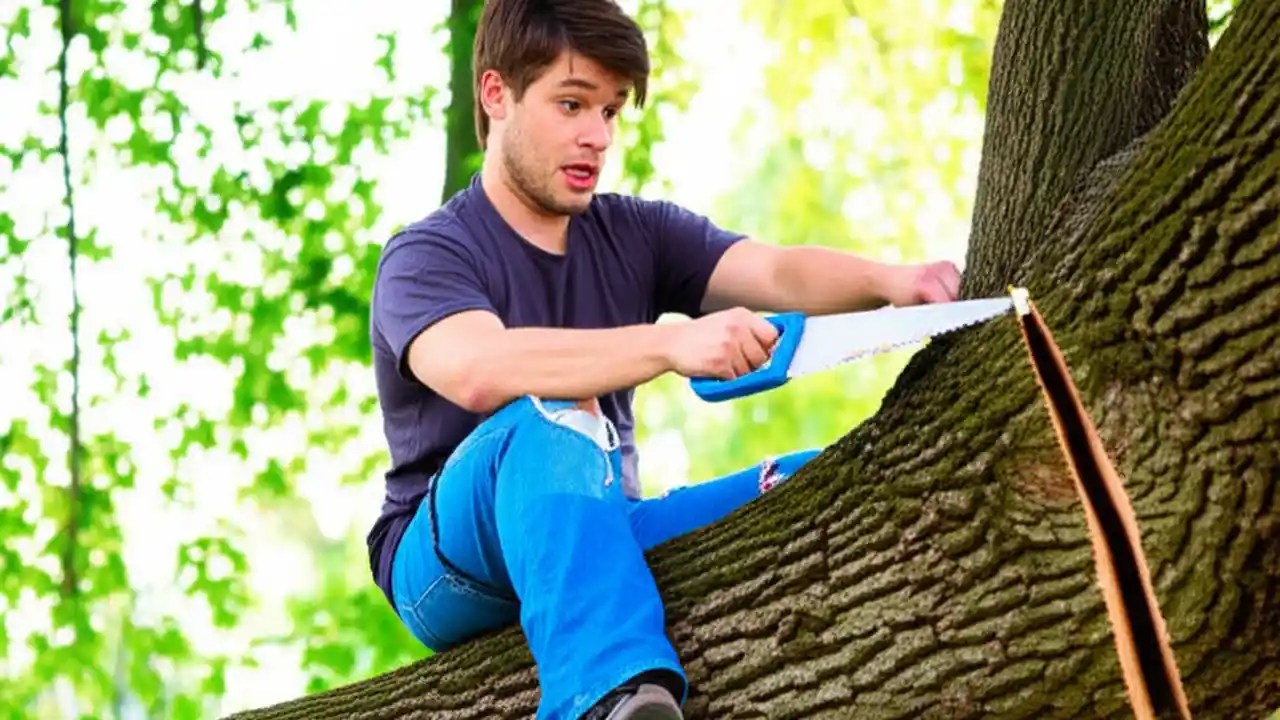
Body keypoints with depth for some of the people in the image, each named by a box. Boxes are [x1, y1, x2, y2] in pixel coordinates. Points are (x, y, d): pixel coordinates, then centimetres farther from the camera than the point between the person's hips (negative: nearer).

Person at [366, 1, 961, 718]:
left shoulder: (636, 233, 11)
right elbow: (477, 370, -30)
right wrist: (671, 344, -42)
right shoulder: (428, 256, -7)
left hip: (596, 539, 6)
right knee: (549, 421, -38)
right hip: (450, 565, -5)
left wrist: (888, 280, -30)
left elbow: (779, 272, -8)